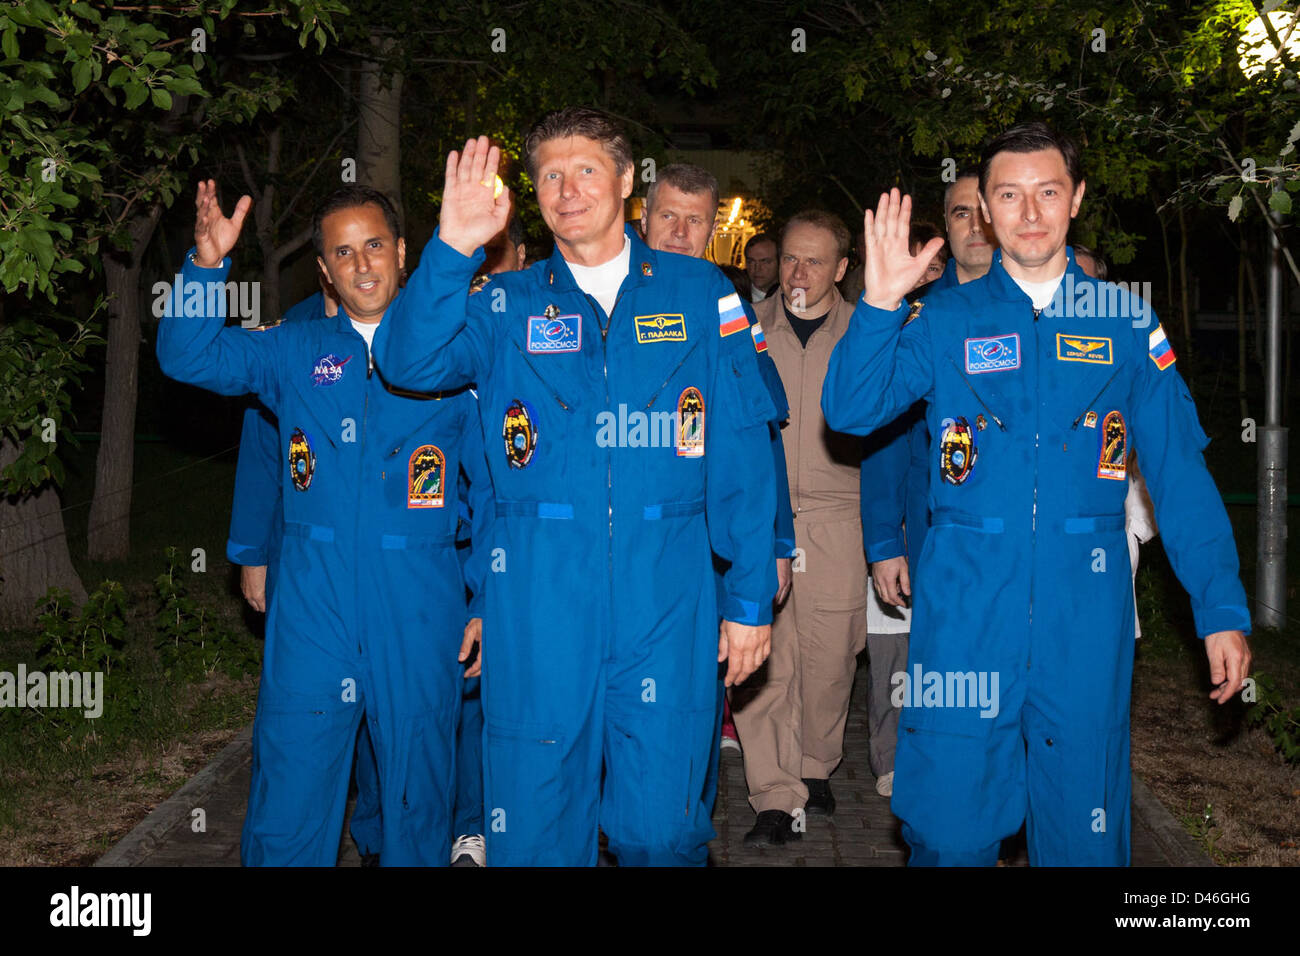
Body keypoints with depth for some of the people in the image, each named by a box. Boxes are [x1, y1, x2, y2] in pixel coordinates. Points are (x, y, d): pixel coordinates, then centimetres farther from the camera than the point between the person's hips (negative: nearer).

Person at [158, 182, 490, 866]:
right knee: (286, 815, 3)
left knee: (418, 807, 12)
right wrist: (207, 264, -17)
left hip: (421, 616, -1)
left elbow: (497, 489, 5)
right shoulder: (294, 352, 8)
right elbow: (187, 356, -1)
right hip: (312, 611, 1)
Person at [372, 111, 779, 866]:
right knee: (536, 823, 7)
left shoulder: (700, 293, 7)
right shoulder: (506, 308, 10)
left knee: (662, 825, 4)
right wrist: (452, 250, -18)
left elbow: (744, 455, 4)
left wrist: (751, 597, 0)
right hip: (537, 599, 1)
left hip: (666, 592, 0)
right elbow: (408, 363, -7)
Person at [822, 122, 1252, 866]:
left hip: (1086, 608, 1)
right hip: (965, 603, -1)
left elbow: (1181, 473, 6)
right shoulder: (944, 321, 5)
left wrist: (1223, 609, 0)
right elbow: (851, 412, -5)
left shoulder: (1125, 323, 6)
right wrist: (880, 305, -17)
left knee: (1084, 826, 10)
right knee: (949, 827, 5)